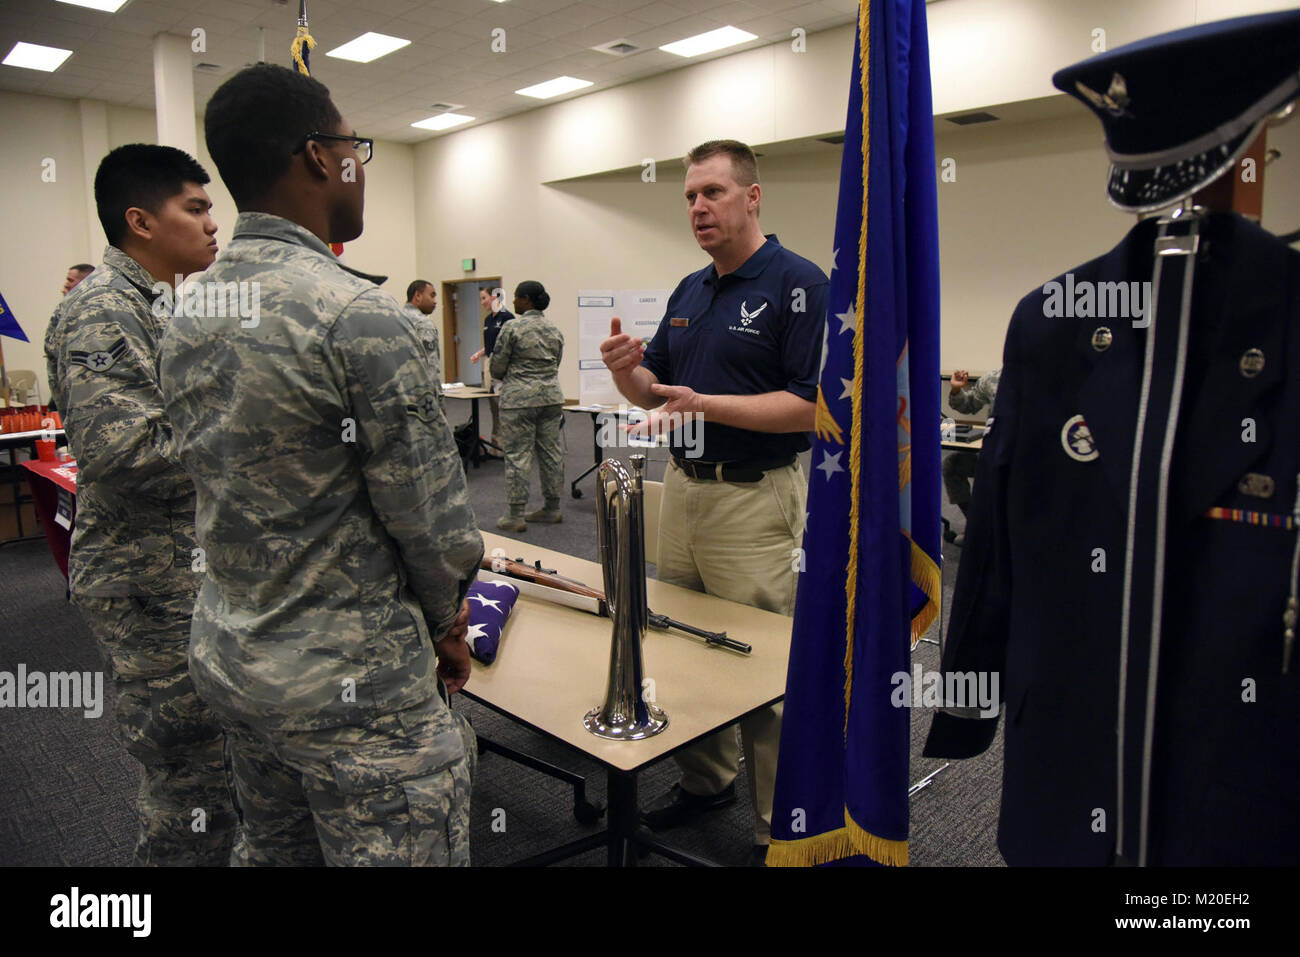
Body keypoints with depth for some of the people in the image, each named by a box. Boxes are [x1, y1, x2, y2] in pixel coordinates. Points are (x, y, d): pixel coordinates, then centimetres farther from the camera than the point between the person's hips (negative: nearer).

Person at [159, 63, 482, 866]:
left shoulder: (187, 317, 4)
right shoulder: (358, 315, -22)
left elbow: (236, 486, 10)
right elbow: (433, 516, -18)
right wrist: (446, 622, 4)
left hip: (230, 658, 9)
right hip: (351, 686, -8)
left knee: (274, 848, 26)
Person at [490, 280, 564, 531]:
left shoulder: (512, 328, -9)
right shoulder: (554, 329, 10)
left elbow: (497, 367, -4)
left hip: (519, 399, -6)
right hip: (551, 396, 7)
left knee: (518, 455, -3)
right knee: (551, 452, 11)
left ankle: (514, 516, 0)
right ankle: (551, 509, 19)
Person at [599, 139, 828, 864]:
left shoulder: (799, 283, -10)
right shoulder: (688, 292, 13)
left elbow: (813, 404, -17)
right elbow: (652, 389, 16)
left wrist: (706, 405, -25)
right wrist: (628, 369, -7)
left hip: (756, 498, -7)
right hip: (682, 486, 8)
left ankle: (781, 827, 20)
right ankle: (707, 779, 37)